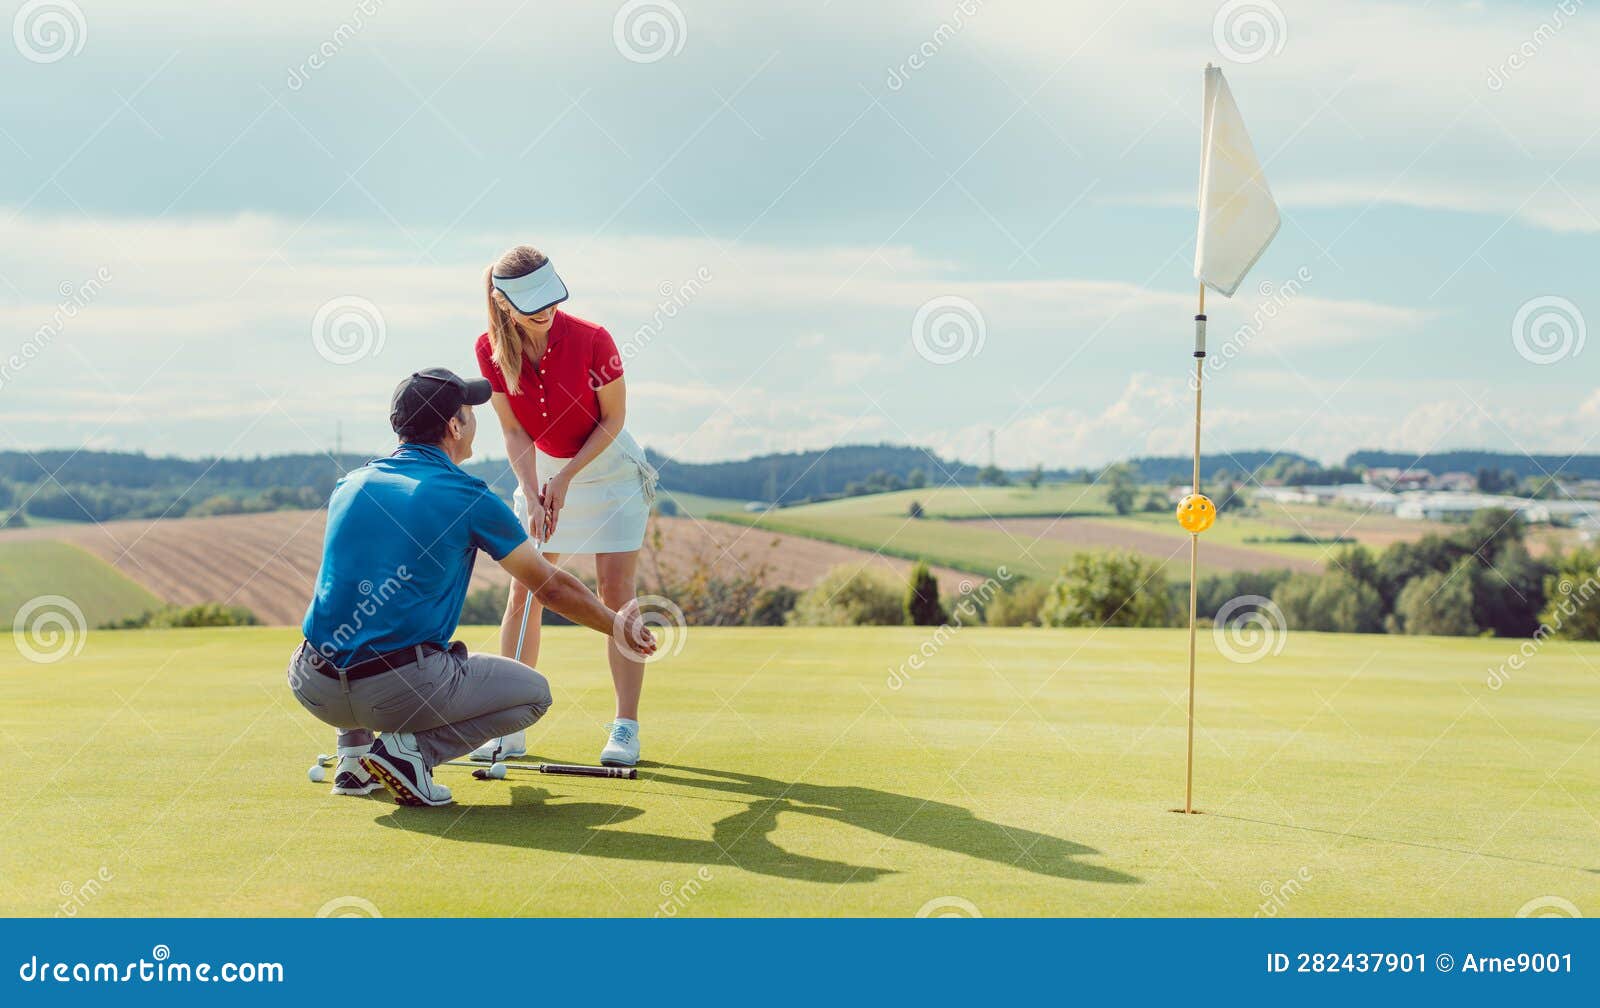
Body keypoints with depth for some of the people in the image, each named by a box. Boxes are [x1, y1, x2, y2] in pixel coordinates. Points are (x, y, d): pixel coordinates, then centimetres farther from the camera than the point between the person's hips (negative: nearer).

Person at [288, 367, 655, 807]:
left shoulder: (349, 485, 12)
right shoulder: (469, 498, -2)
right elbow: (551, 586, 9)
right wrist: (618, 626, 26)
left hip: (313, 688, 6)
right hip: (398, 691, -6)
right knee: (534, 692, 14)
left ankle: (354, 752, 19)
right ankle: (413, 750, -5)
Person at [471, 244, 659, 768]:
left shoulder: (591, 339, -23)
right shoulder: (491, 349, -14)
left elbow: (613, 418, -13)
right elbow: (514, 431, -8)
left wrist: (567, 478, -16)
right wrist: (533, 496, -19)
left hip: (608, 467, -3)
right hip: (542, 471, 3)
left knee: (616, 590, -8)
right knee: (523, 591, -1)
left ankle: (626, 727, -3)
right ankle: (511, 728, 5)